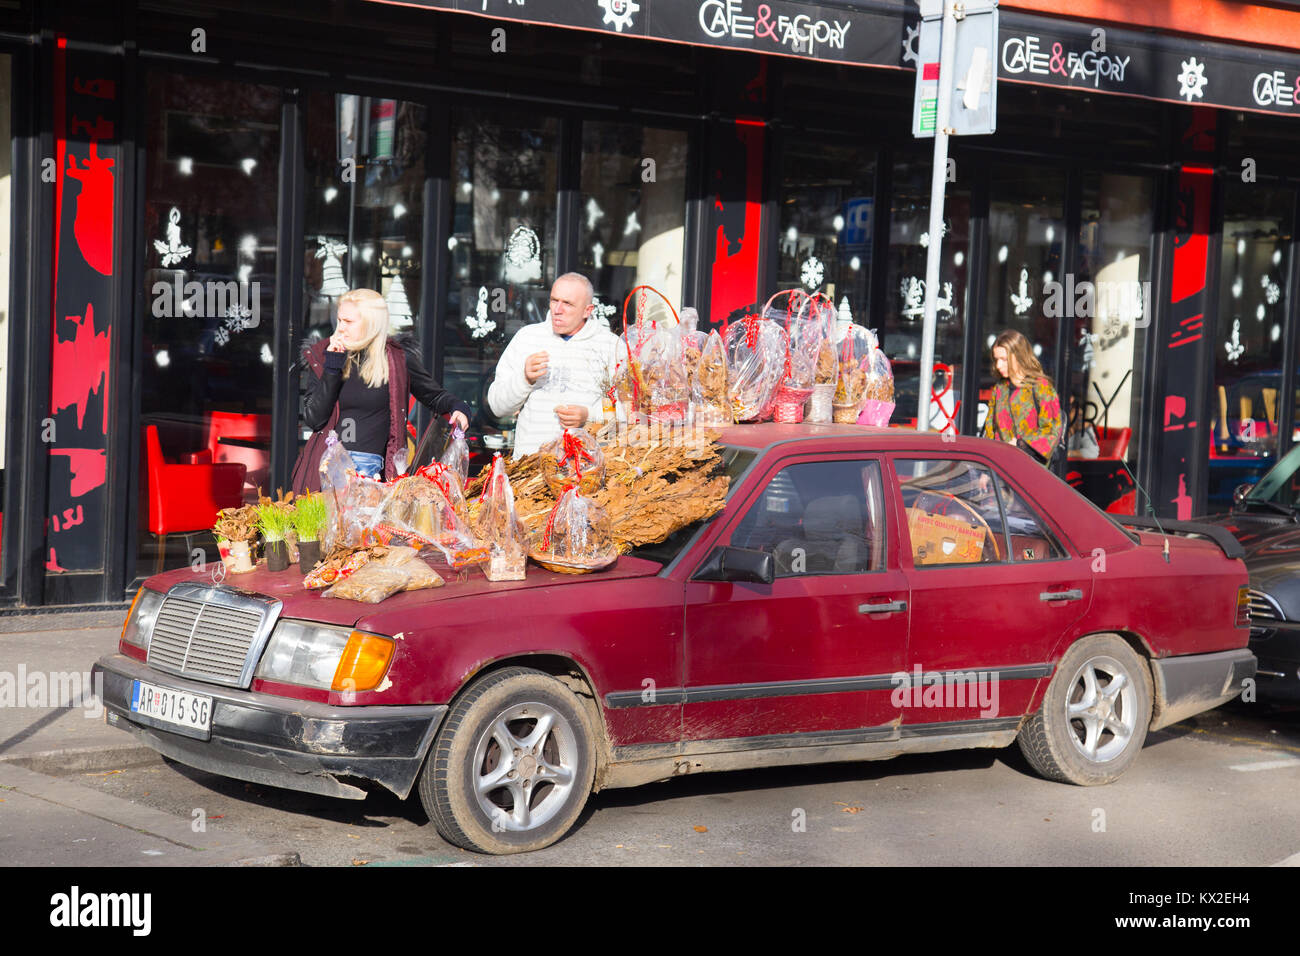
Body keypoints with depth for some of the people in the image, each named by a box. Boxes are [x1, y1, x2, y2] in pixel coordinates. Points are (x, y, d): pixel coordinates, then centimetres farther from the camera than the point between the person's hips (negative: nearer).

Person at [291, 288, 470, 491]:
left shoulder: (398, 359, 3)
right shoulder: (326, 355, 9)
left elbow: (435, 396, 17)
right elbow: (313, 419, 1)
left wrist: (458, 409, -6)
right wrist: (333, 366, -5)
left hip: (368, 466, -2)